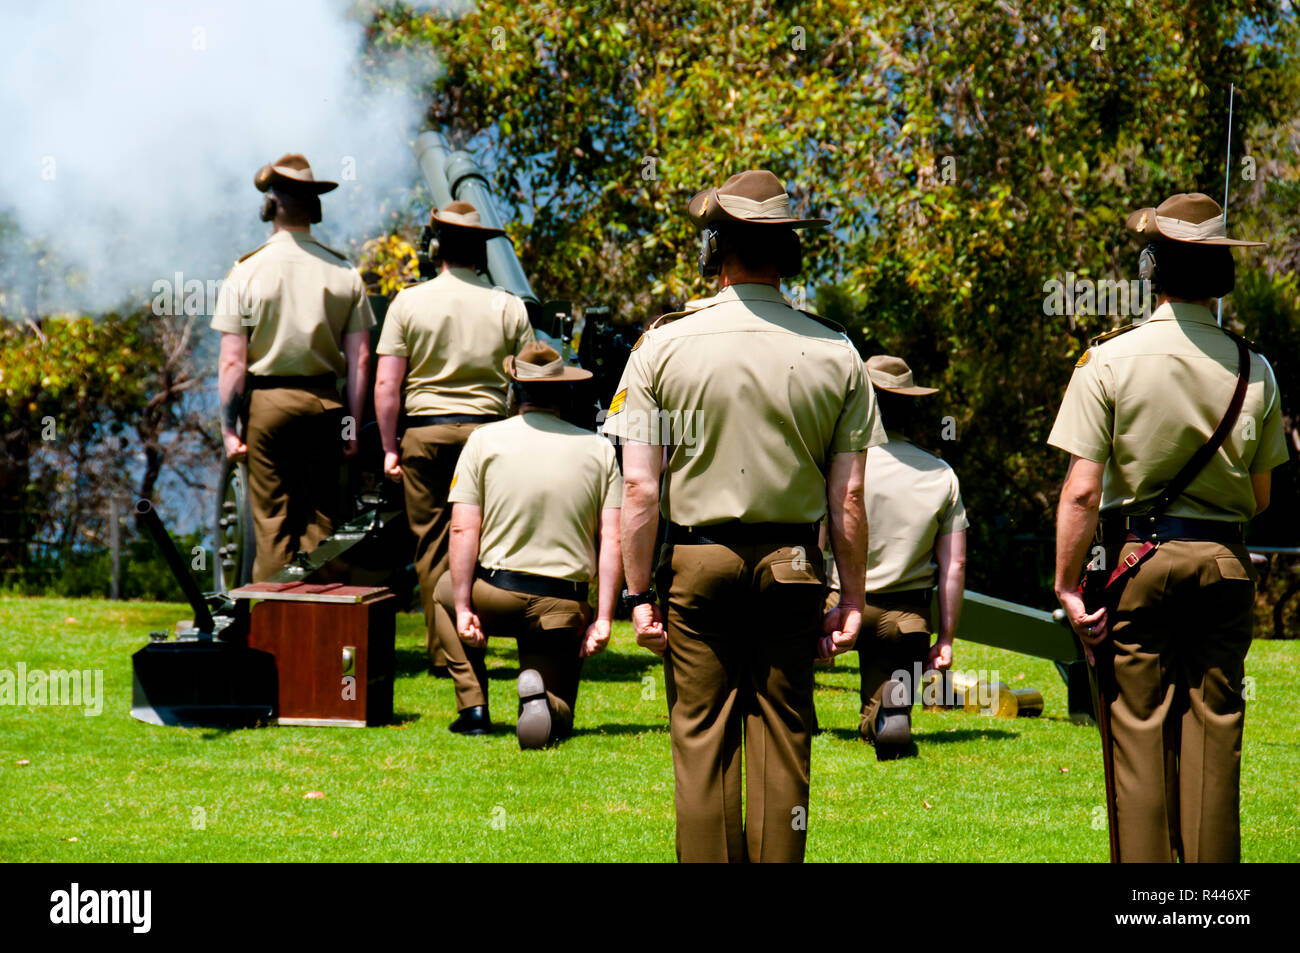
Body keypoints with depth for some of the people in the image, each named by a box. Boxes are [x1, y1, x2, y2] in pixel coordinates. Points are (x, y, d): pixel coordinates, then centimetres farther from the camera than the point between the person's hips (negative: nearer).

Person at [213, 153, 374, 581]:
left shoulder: (245, 272, -5)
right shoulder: (344, 272, 2)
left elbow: (232, 363, -7)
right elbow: (360, 360, 2)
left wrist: (229, 427, -1)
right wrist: (352, 424, 9)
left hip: (265, 401, -2)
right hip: (323, 402, 2)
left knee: (272, 523, 2)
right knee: (319, 520, 7)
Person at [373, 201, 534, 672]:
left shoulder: (408, 302, 1)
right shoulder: (508, 306, 3)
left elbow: (386, 384, -1)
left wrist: (389, 448, 5)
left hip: (425, 432, 0)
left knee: (432, 544, 5)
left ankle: (443, 651, 7)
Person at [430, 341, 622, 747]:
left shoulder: (484, 440, 2)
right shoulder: (599, 448, 5)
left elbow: (463, 530, -5)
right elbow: (613, 541, -2)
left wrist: (463, 607, -2)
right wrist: (602, 619, -2)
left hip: (495, 595, -1)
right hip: (564, 605, 1)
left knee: (445, 590, 35)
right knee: (557, 716, 18)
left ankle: (473, 708, 17)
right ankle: (540, 695, -21)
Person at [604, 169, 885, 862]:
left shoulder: (664, 344, -6)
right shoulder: (835, 353, -2)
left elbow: (639, 488, -7)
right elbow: (848, 495, -1)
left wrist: (640, 593, -1)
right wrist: (852, 599, 6)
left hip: (696, 564, -1)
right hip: (793, 569, 1)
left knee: (702, 738, 4)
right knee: (783, 738, 7)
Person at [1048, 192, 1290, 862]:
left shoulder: (1110, 360, -8)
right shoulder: (1253, 371, 1)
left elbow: (1082, 491, -11)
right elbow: (1259, 498, 8)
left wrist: (1067, 584, -5)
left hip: (1139, 557, -3)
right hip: (1226, 564, 3)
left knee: (1138, 733, 2)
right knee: (1214, 737, 7)